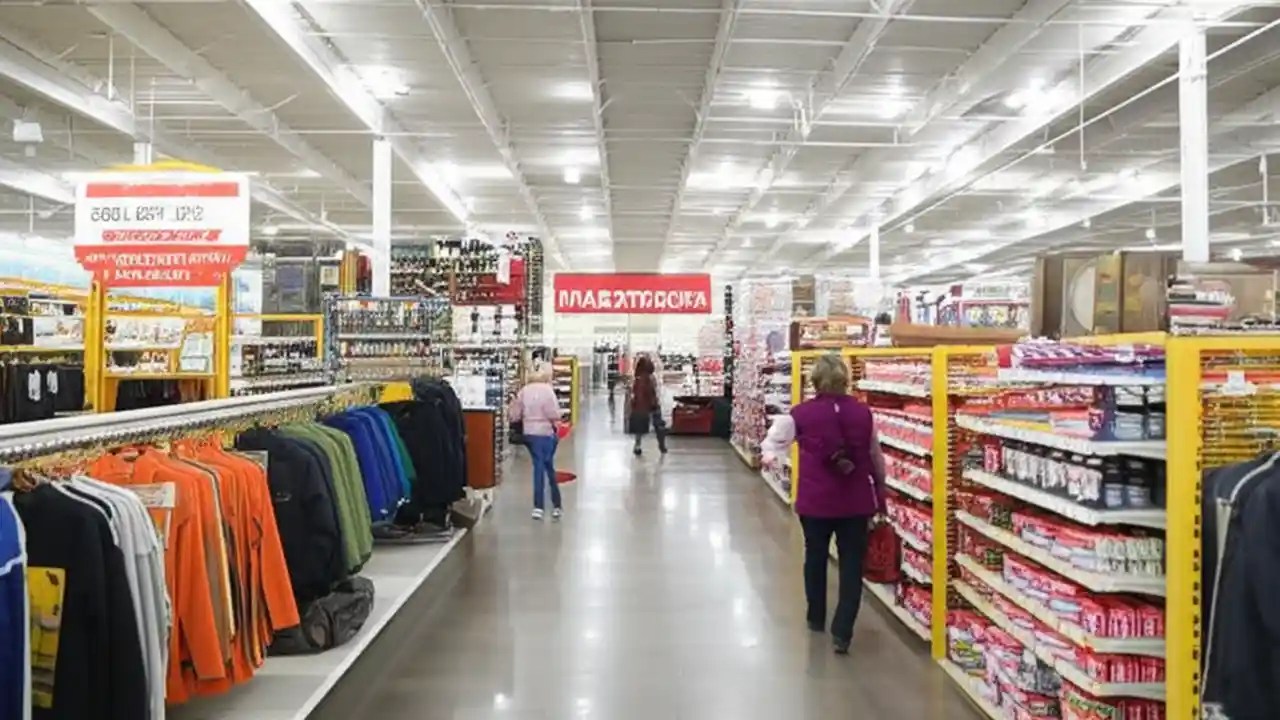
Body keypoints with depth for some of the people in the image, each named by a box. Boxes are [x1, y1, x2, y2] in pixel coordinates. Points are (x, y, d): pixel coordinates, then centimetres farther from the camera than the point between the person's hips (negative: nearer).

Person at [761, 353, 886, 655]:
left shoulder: (801, 414, -7)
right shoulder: (863, 412, -2)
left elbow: (775, 440, 9)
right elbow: (877, 458, 9)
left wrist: (770, 455, 33)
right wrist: (880, 495, 22)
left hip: (815, 500, 0)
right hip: (856, 501, 1)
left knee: (816, 557, 18)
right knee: (851, 564, 6)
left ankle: (816, 618, 34)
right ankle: (842, 632, 1)